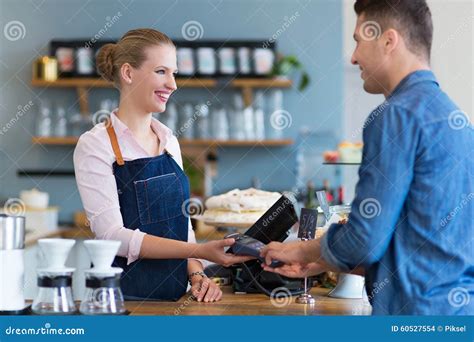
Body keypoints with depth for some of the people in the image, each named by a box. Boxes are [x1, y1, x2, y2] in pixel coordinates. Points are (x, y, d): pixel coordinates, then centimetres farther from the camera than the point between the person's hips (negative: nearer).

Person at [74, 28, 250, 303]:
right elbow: (112, 234, -15)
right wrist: (199, 251, -21)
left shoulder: (169, 141, 13)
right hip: (123, 296, -5)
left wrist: (196, 274, -1)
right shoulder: (96, 145, -7)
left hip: (174, 295, 5)